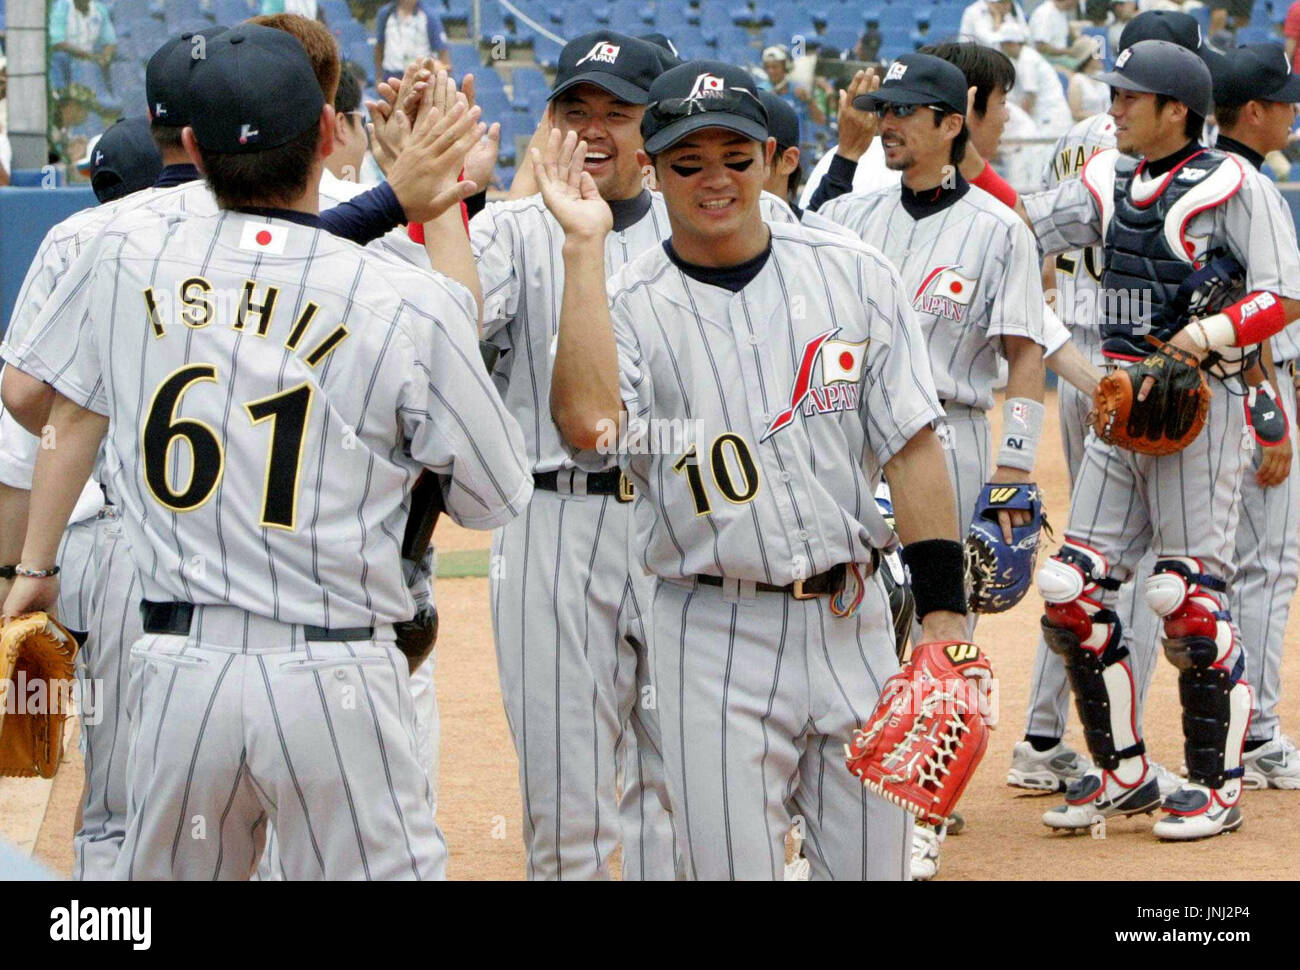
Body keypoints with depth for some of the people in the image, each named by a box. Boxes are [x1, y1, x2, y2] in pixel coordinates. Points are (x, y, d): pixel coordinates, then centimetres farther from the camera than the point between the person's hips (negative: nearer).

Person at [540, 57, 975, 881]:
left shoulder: (855, 277, 4)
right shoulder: (627, 305, -3)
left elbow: (911, 447, 4)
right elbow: (588, 423, -24)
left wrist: (945, 611, -3)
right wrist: (586, 247, -21)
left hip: (854, 625, 2)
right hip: (715, 637, -2)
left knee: (873, 863, 9)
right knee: (731, 864, 0)